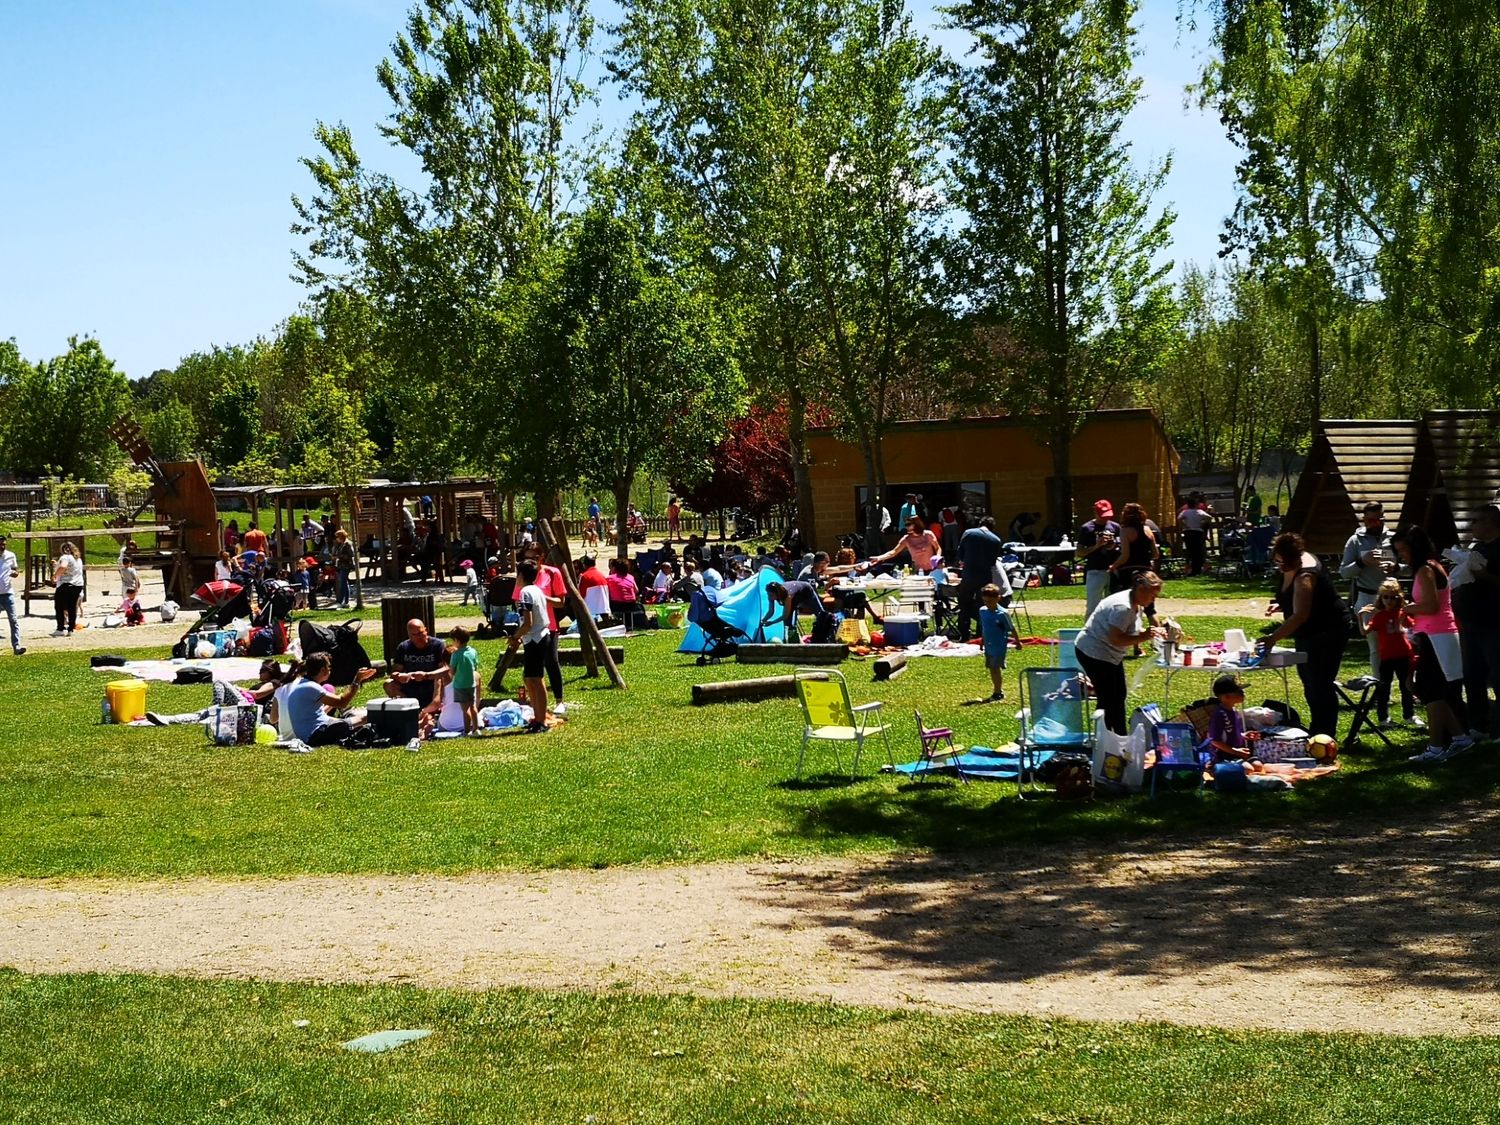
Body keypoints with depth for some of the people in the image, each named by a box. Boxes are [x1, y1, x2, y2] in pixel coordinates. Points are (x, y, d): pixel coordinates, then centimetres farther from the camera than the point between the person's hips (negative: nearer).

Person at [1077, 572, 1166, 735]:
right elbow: (1116, 639, -31)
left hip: (1111, 655, 11)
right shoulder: (1122, 607, -29)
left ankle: (1122, 738, 27)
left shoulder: (1137, 605, 3)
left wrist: (1151, 632, -4)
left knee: (1119, 696, 17)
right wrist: (1143, 637, -31)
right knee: (1108, 700, -7)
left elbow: (1132, 631, 14)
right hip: (1094, 652, -11)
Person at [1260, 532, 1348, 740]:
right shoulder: (1292, 567, 2)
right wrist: (1279, 606, 1)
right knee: (1309, 682, 18)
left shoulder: (1305, 576, -28)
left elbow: (1300, 615, -37)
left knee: (1320, 686, -9)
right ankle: (1315, 731, 29)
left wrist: (1273, 639, -43)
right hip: (1309, 635, 11)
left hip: (1328, 632, -11)